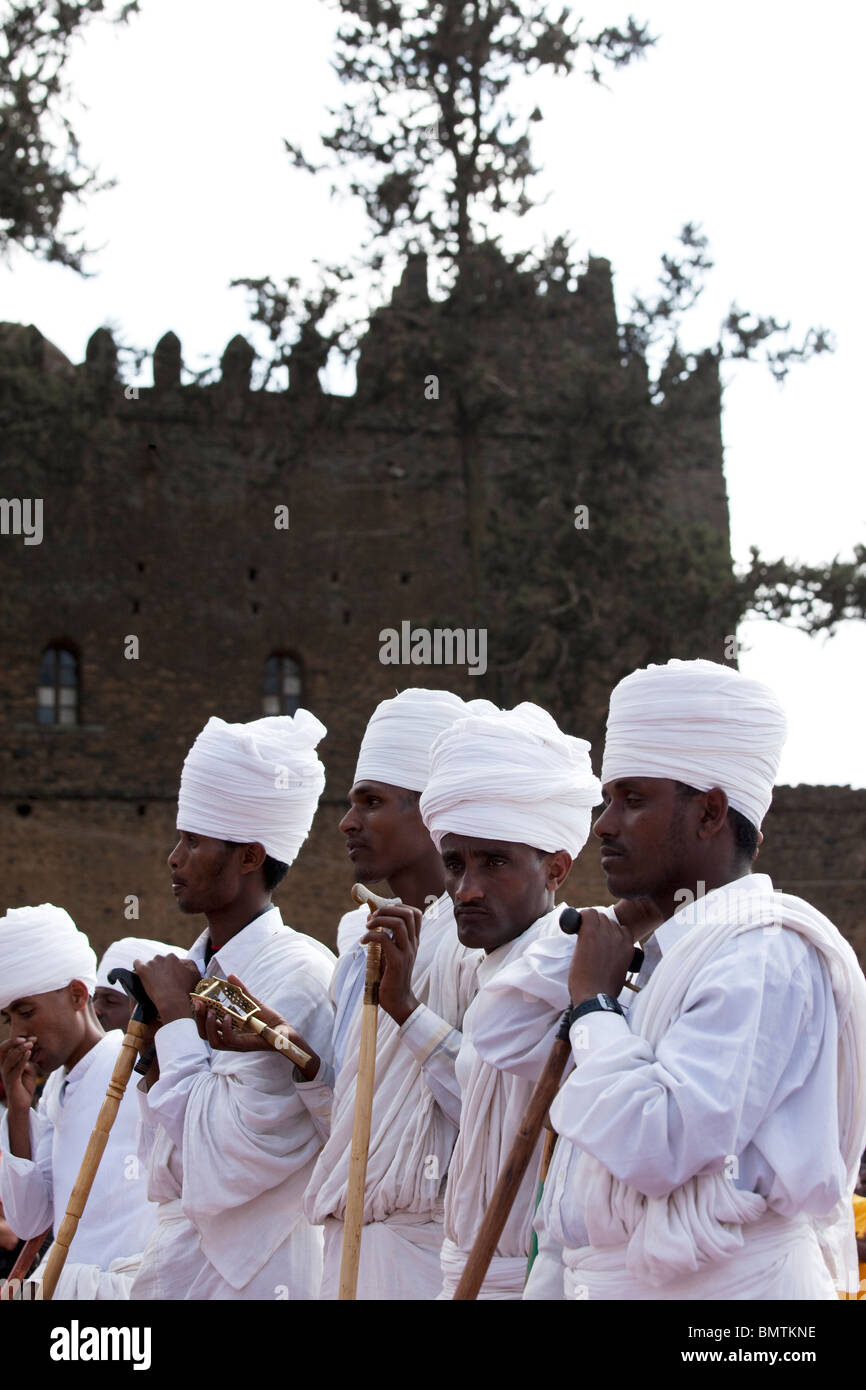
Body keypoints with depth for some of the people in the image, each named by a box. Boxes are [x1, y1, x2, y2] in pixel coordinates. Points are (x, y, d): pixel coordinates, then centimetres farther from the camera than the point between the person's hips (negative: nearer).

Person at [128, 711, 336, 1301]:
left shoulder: (299, 975, -16)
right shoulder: (193, 969, 6)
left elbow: (223, 1166, -21)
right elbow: (167, 1178, 13)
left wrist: (177, 1018, -12)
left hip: (249, 1270, -7)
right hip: (175, 1257, 7)